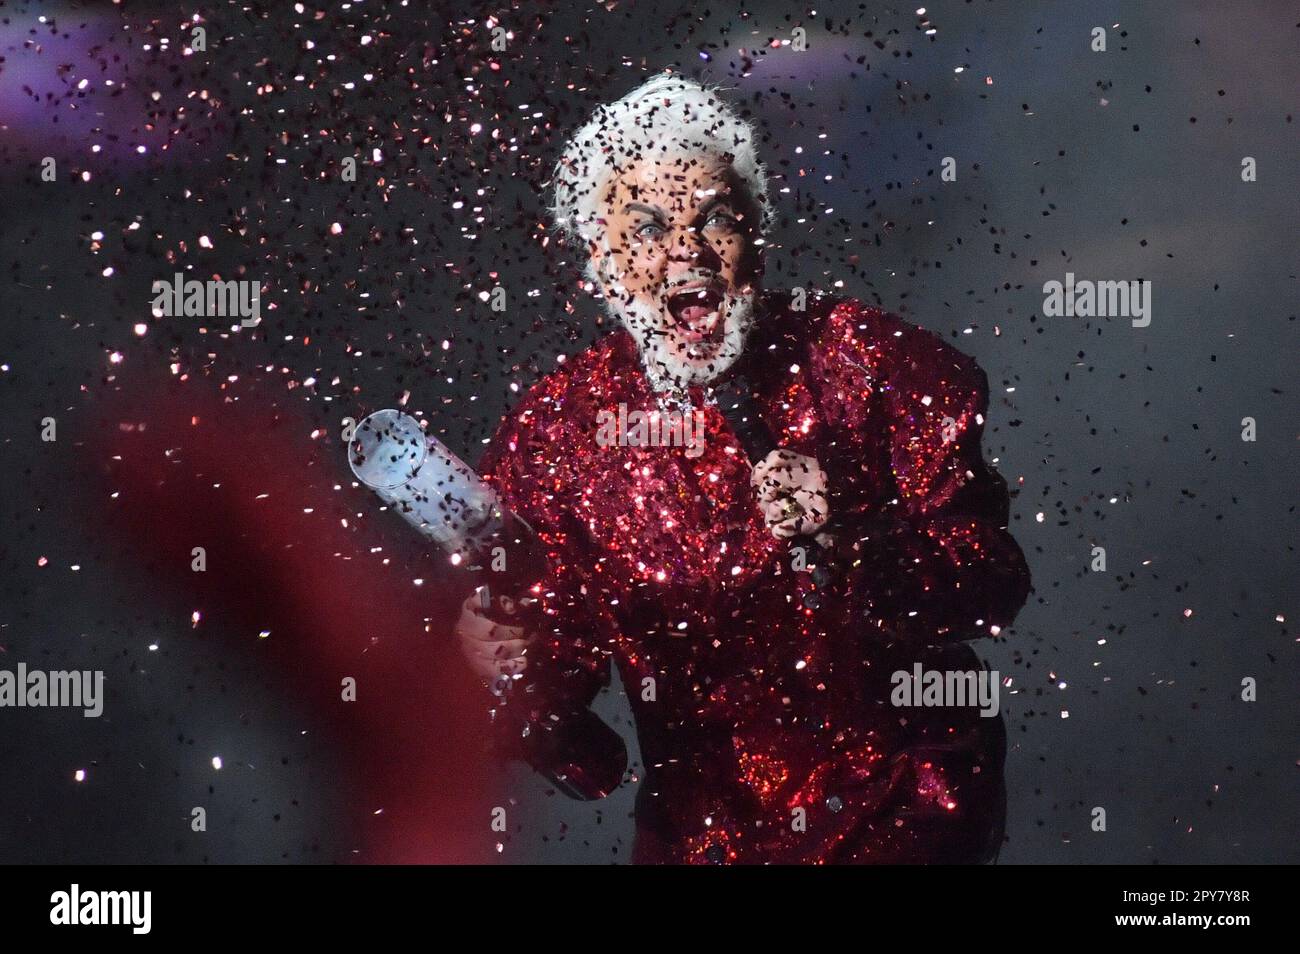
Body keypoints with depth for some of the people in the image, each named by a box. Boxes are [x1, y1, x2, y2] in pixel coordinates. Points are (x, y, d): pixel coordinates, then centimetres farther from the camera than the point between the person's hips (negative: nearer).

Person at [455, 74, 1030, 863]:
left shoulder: (871, 361, -5)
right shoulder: (558, 429, -1)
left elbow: (995, 583, -8)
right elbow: (563, 655, 1)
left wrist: (847, 539, -24)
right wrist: (510, 672, -21)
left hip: (905, 805, -4)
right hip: (705, 830, 4)